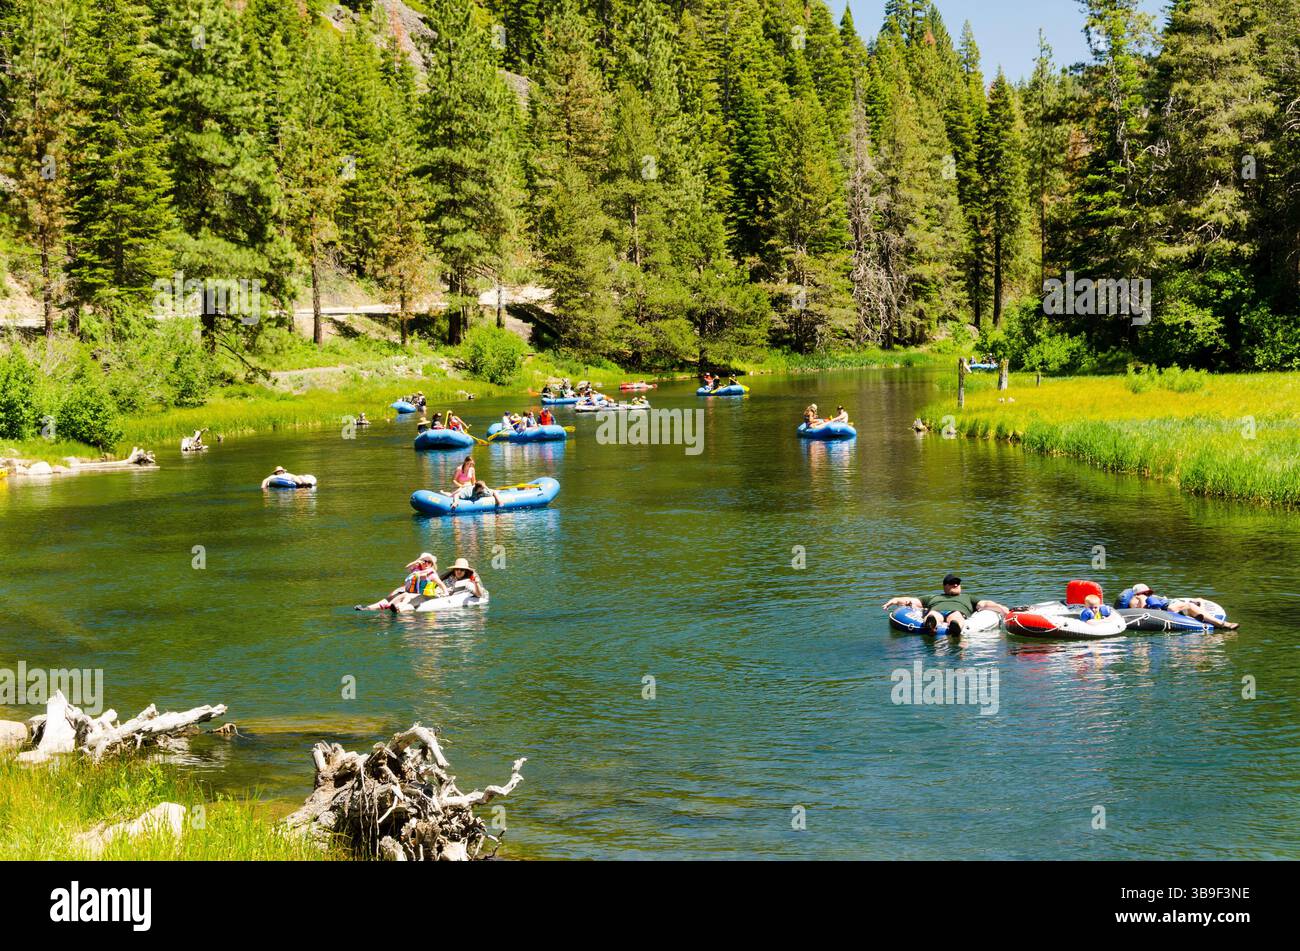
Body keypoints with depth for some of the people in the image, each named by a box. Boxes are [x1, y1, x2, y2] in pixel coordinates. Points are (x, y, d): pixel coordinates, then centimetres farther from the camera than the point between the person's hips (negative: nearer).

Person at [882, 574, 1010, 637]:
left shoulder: (968, 598, 41)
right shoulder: (932, 598, 43)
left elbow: (984, 604, 26)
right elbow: (913, 601, 32)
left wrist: (1000, 608, 6)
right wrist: (895, 600, 15)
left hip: (958, 614, -1)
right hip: (937, 613, 1)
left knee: (956, 615, -39)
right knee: (933, 615, -37)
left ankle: (955, 628, -75)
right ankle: (930, 625, -74)